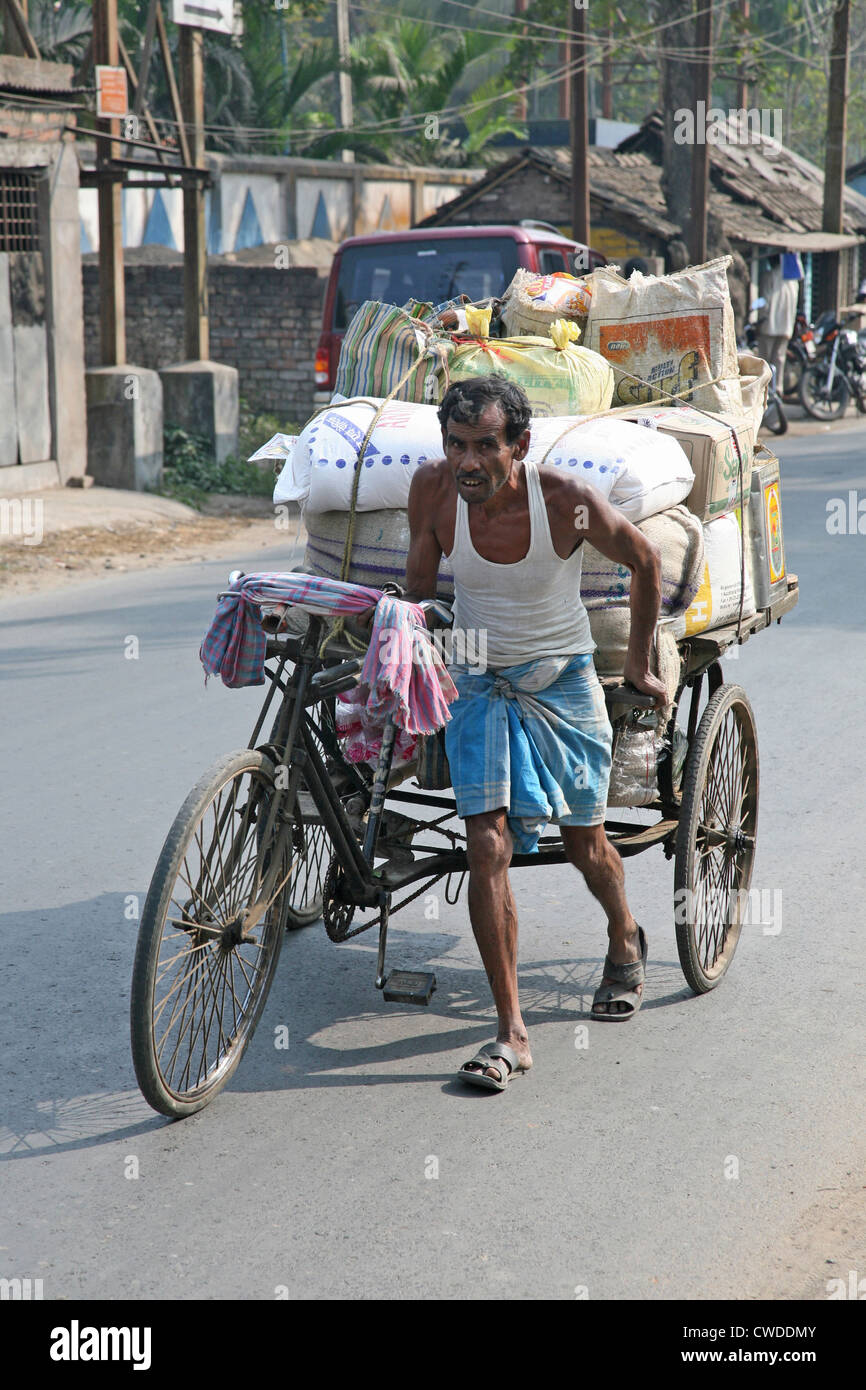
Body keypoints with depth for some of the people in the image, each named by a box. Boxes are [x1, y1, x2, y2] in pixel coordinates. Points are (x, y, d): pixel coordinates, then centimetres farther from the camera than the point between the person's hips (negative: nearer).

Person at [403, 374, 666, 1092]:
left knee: (585, 844, 14)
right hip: (478, 684, 1)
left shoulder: (567, 499, -23)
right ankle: (511, 1033, -5)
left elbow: (645, 561, -4)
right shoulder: (435, 487, -17)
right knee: (488, 850, -12)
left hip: (563, 683, -1)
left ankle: (626, 939, 48)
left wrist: (640, 664, 5)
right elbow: (419, 587, 0)